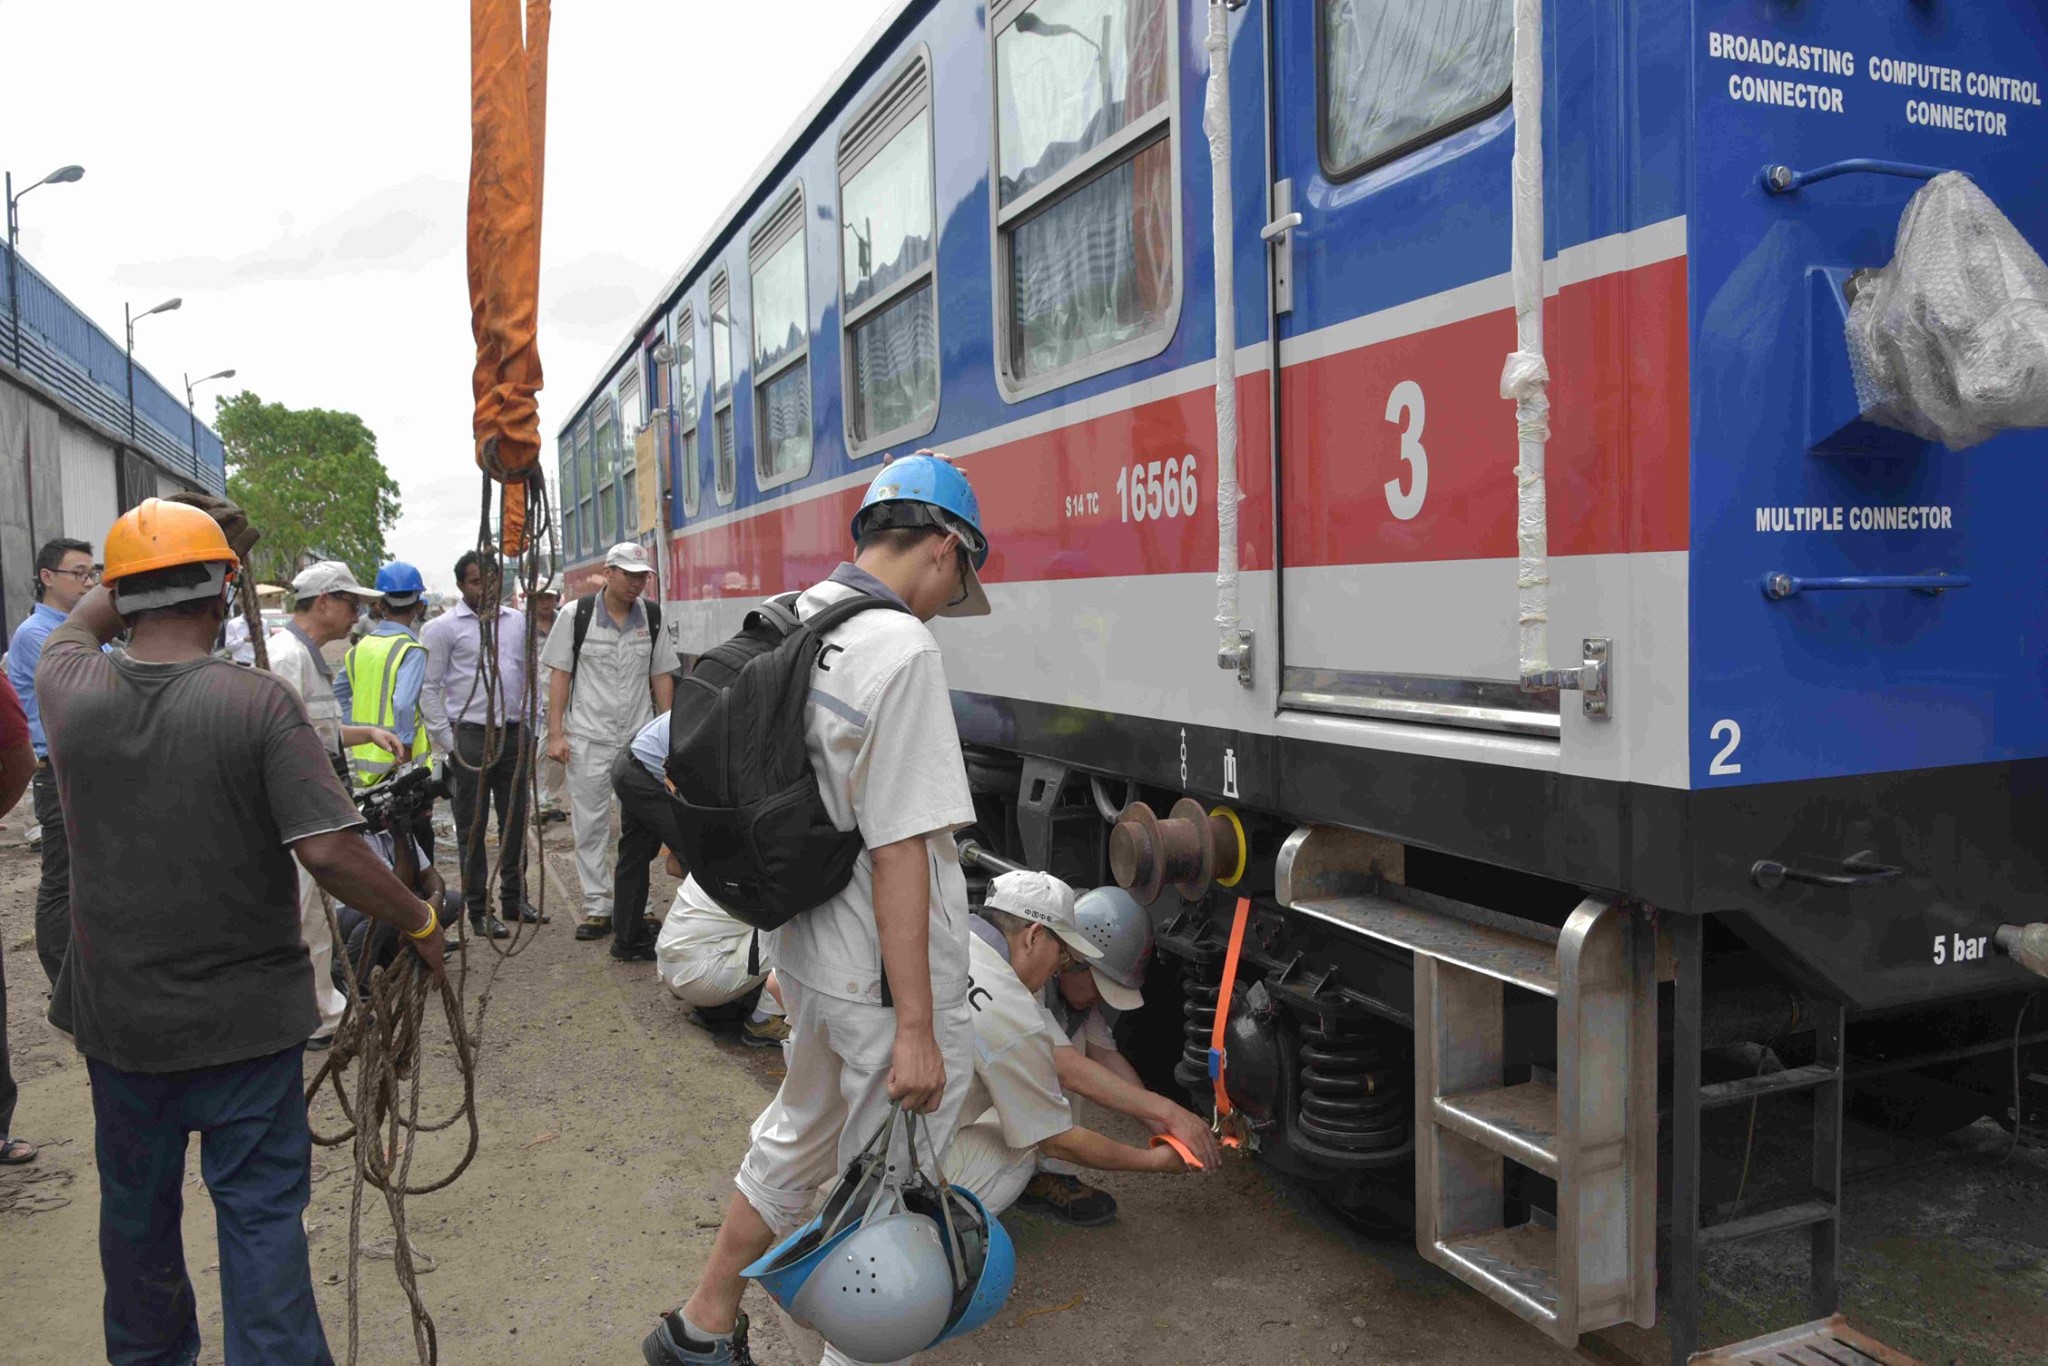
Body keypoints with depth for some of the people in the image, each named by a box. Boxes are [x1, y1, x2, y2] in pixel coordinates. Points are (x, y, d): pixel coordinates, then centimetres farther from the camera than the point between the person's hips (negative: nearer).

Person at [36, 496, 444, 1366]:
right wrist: (419, 922, -11)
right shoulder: (260, 703, -20)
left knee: (136, 1205, 22)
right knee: (260, 1212, 6)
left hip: (116, 1012, 5)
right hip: (245, 1015, -4)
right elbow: (328, 852, -24)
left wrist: (157, 554, 20)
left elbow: (75, 626, 18)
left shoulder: (72, 692, -8)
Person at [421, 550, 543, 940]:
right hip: (471, 736, -4)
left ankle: (514, 898, 25)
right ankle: (479, 909, 10)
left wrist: (530, 726, 9)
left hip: (514, 733, 5)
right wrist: (447, 741, -8)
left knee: (515, 820, 12)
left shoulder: (517, 622, 10)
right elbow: (429, 686, -4)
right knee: (473, 827, 2)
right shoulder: (443, 628, -3)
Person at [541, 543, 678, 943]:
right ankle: (597, 906, 13)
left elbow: (661, 676, 9)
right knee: (590, 825, 3)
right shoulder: (576, 615, -3)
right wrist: (556, 733, -7)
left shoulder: (651, 617, 5)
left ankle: (637, 906, 17)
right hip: (589, 737, -2)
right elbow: (559, 674, -2)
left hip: (641, 736, 2)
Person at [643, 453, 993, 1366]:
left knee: (798, 1138, 27)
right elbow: (899, 851, -25)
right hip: (882, 979, -9)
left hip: (804, 952, 9)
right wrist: (915, 1026, -22)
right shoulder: (901, 648, -21)